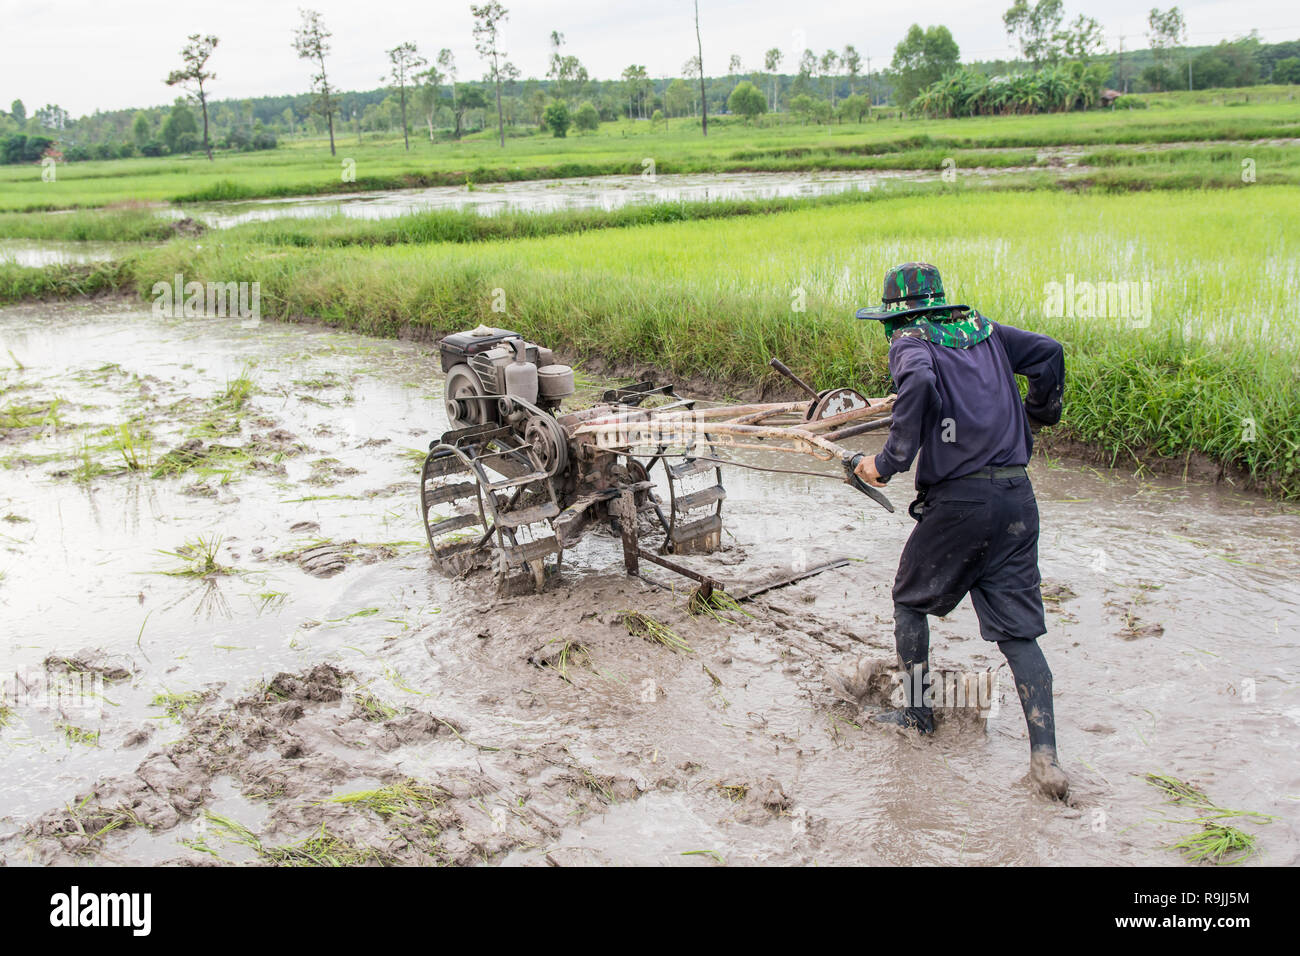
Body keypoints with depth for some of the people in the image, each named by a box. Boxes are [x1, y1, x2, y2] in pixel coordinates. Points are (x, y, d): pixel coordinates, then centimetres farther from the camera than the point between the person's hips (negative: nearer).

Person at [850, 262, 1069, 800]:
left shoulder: (911, 340, -3)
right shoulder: (983, 330, 14)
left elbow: (918, 381, -25)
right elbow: (1048, 352, 11)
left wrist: (889, 462, -21)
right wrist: (1038, 413, 27)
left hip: (958, 500, -5)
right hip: (1017, 497, 5)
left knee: (910, 600, 20)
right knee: (1018, 629, 7)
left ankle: (916, 714, 28)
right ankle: (1045, 756, -2)